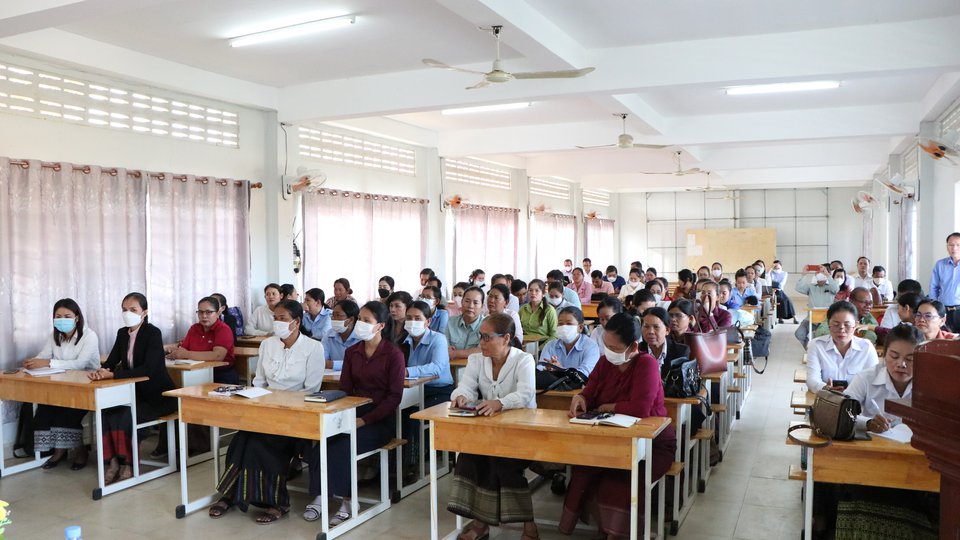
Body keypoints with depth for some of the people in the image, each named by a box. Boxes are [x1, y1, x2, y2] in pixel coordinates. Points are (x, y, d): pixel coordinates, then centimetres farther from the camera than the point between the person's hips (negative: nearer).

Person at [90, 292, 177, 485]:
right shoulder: (123, 333, 7)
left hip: (156, 396, -6)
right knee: (105, 413, -20)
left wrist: (112, 374, -33)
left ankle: (128, 465, -11)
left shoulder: (153, 333, -16)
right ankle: (112, 462, -10)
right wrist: (100, 372, -23)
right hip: (135, 393, 6)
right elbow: (110, 363, 2)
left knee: (126, 416, -28)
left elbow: (147, 369, -28)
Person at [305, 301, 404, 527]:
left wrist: (365, 420, -19)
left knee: (342, 447, -27)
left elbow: (394, 396, -10)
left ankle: (346, 501, -10)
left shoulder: (393, 355, -6)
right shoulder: (352, 352, 11)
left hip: (380, 418, -5)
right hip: (353, 413, 5)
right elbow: (344, 388, 10)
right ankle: (319, 496, -13)